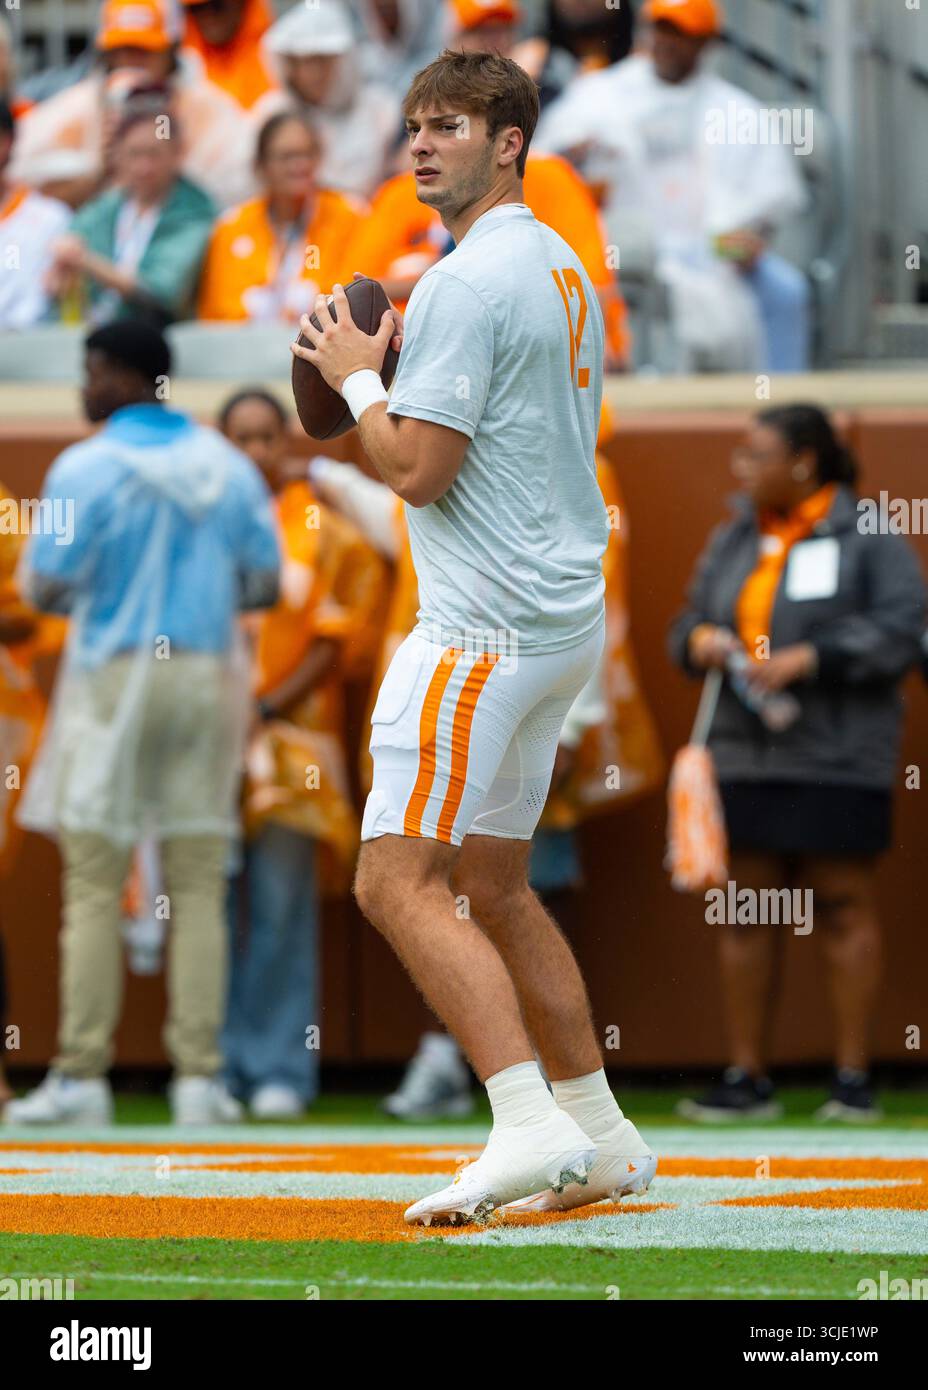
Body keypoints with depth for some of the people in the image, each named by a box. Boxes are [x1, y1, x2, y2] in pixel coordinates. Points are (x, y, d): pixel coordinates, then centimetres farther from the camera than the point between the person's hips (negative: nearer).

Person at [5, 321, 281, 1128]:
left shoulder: (87, 470, -8)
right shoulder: (229, 469, 5)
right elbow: (265, 585, 9)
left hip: (115, 676, -4)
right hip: (206, 680, 4)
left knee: (94, 888, 0)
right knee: (199, 887, 4)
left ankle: (82, 1076, -3)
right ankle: (199, 1076, 0)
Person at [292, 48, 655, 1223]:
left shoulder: (468, 284, -15)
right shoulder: (564, 266, 16)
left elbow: (417, 469, -19)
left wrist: (356, 377, -2)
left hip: (487, 625, -10)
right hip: (565, 615, 10)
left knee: (398, 880, -13)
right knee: (491, 885, 17)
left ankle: (531, 1124, -23)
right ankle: (601, 1140, 19)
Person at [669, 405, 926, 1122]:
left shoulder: (868, 540, -3)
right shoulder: (734, 541, 16)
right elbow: (691, 621, 20)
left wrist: (809, 658, -19)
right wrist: (698, 640, -4)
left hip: (836, 762, -6)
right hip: (745, 759, 6)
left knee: (845, 908, -2)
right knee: (746, 914, 4)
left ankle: (855, 1079, 3)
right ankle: (748, 1077, 9)